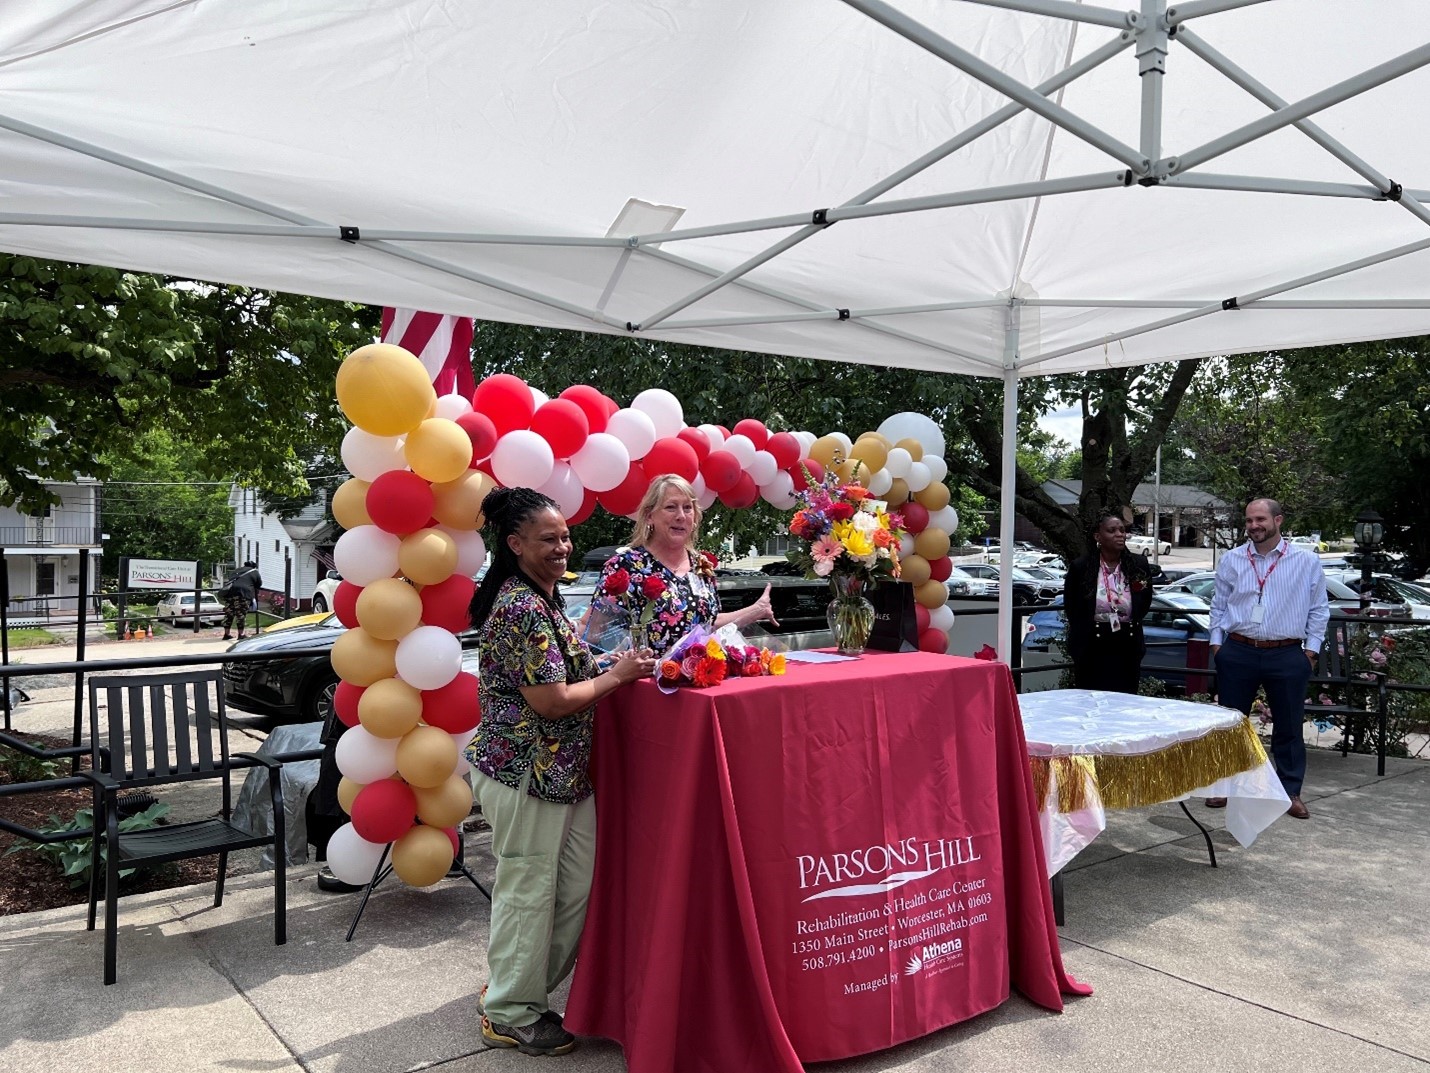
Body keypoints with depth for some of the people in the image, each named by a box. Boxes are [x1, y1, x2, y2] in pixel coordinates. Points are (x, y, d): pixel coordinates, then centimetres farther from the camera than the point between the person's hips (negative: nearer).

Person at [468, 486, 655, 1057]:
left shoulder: (545, 599, 12)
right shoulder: (521, 609, -20)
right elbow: (551, 701, -22)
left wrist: (610, 666, 9)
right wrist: (616, 676, -10)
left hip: (563, 771, 10)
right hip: (525, 772, -10)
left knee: (578, 885, 15)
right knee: (528, 891, 5)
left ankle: (516, 988, 32)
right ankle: (512, 1014, 24)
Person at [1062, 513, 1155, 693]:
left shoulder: (1139, 565, -1)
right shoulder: (1080, 567, -7)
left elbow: (1145, 601, 15)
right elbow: (1070, 606, 7)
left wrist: (1132, 623, 11)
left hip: (1127, 649, 2)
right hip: (1092, 650, -2)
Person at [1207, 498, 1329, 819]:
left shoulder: (1307, 561, 0)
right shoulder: (1231, 560, 3)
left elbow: (1318, 609, 6)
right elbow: (1219, 604, 11)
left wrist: (1311, 649, 1)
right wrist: (1216, 642, 6)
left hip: (1287, 655, -1)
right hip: (1237, 652, 1)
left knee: (1289, 726, 7)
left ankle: (1291, 792, 19)